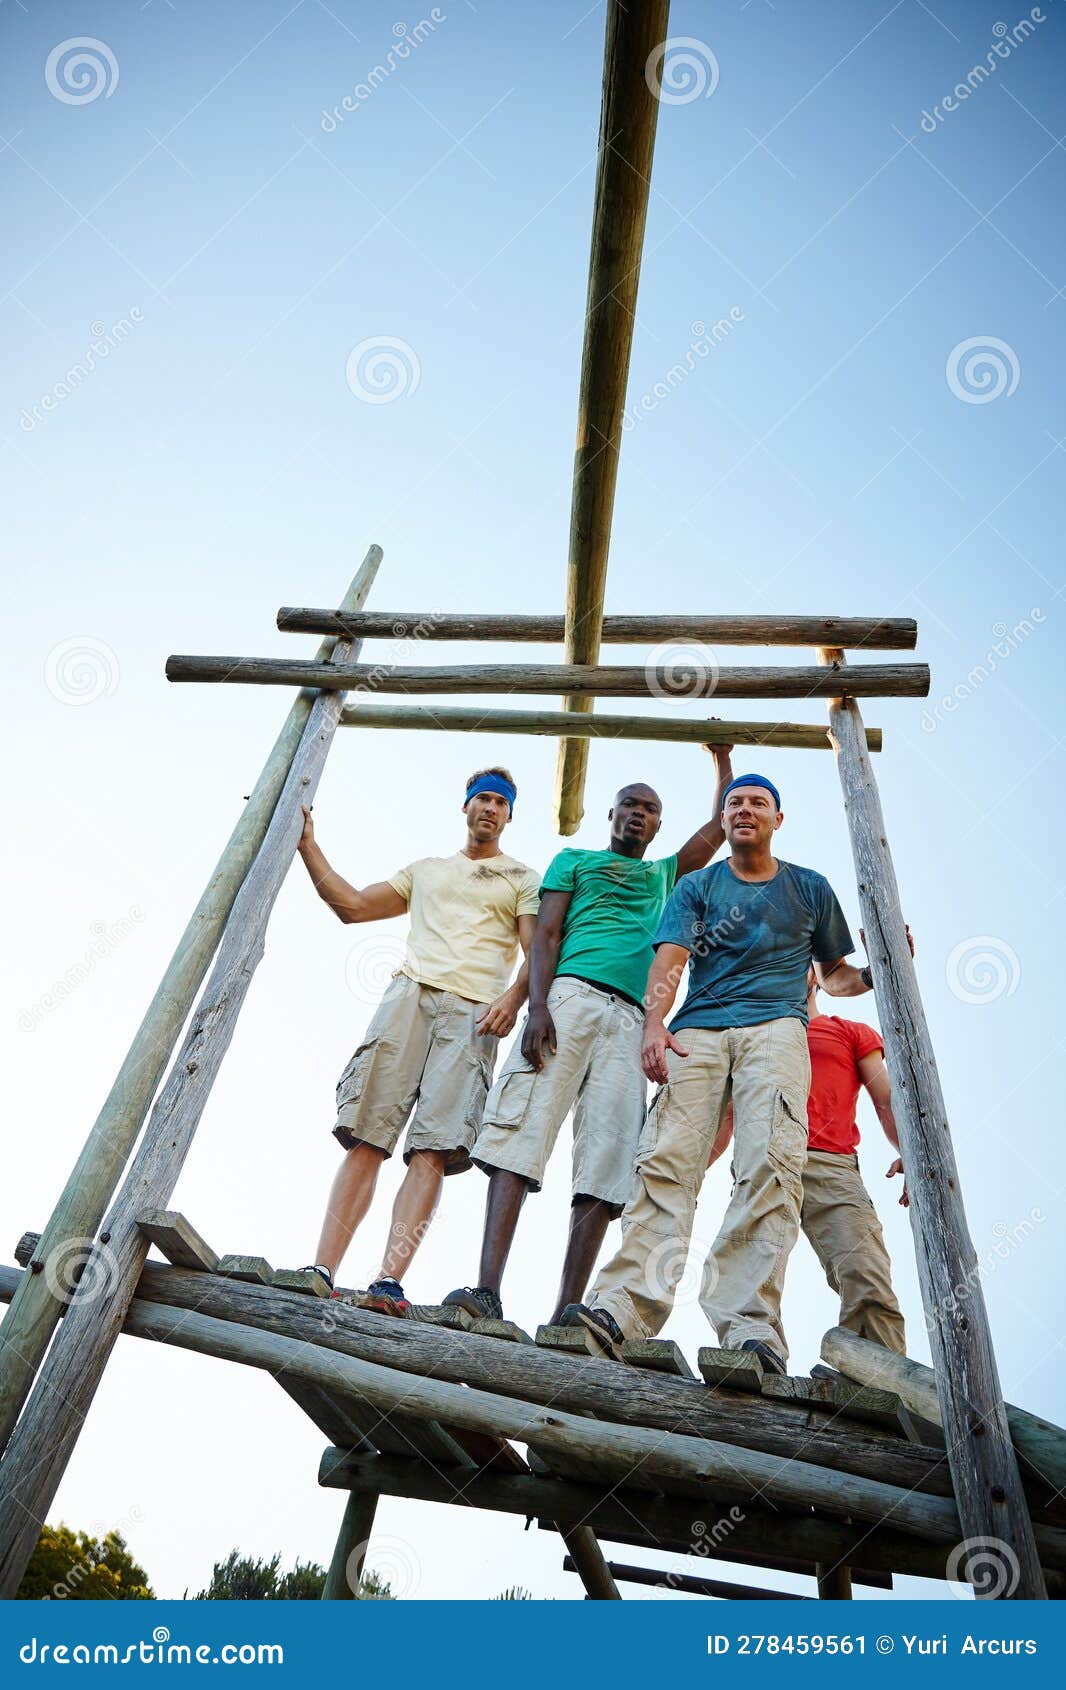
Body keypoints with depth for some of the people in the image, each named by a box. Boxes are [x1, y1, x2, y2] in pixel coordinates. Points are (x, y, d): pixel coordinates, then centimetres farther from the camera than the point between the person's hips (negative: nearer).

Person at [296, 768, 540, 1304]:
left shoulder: (523, 880, 20)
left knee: (435, 1149, -16)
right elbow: (352, 905, 26)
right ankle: (320, 1272, -10)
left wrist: (514, 996, -15)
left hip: (473, 1013, -2)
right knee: (366, 1138, -9)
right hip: (410, 995, 3)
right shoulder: (426, 870, 30)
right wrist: (307, 844, 22)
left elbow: (538, 952, 6)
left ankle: (390, 1281, -21)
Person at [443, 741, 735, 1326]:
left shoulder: (665, 875, 34)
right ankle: (487, 1288, -23)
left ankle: (567, 1311, -11)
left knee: (607, 1163, -10)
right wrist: (537, 1007, -8)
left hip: (630, 1020, 3)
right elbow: (546, 935, 8)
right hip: (570, 997, -3)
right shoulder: (575, 860, 23)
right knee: (522, 1130, -18)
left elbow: (719, 827, 34)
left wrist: (723, 758, 40)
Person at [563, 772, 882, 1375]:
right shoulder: (696, 887, 19)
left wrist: (873, 974, 4)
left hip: (776, 1026, 0)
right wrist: (655, 1024, -14)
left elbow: (834, 973, 28)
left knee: (770, 1167, -21)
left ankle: (750, 1327, -25)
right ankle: (624, 1310, -23)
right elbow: (670, 958, 4)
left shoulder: (811, 889, 24)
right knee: (667, 1160, -17)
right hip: (697, 1029, 0)